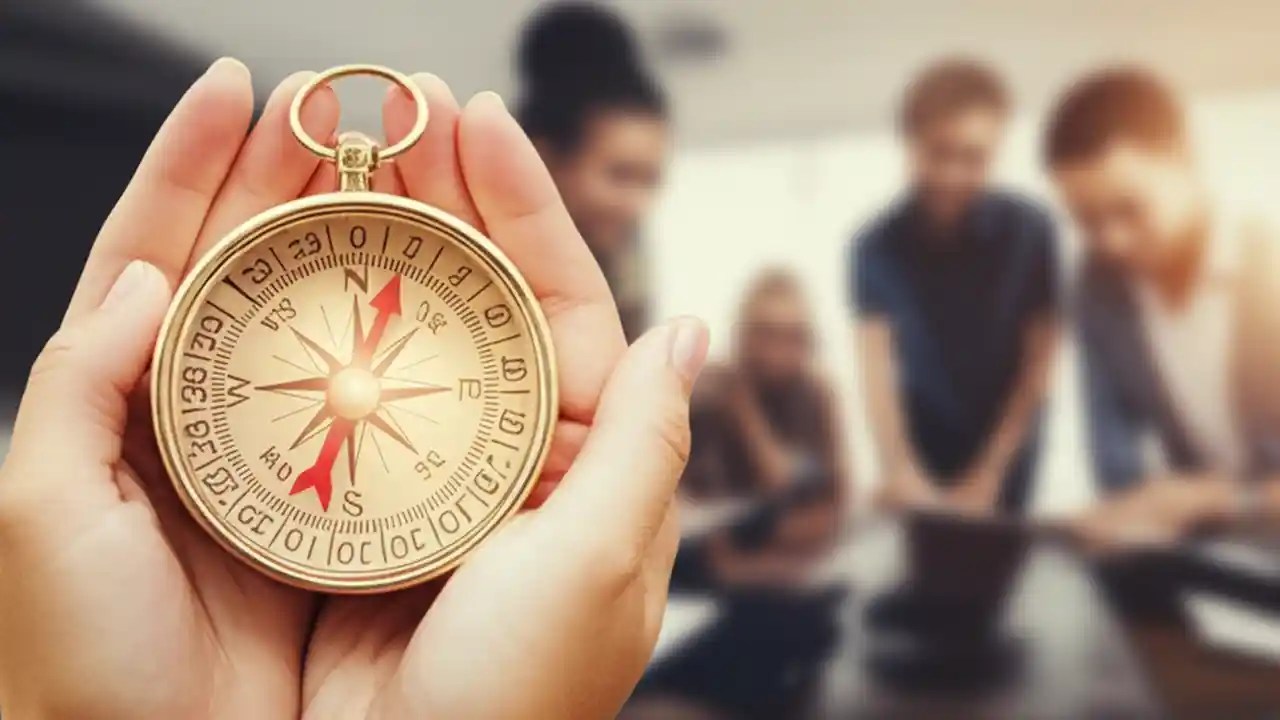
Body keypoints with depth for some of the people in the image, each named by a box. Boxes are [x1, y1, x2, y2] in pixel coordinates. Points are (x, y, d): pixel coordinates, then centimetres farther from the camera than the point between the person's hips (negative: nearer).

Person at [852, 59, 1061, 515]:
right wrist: (898, 469, -37)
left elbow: (1039, 361, -10)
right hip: (920, 454, 0)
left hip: (1004, 458, 0)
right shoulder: (878, 245, -12)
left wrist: (987, 475, -15)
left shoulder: (1029, 231, -12)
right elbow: (878, 367, -21)